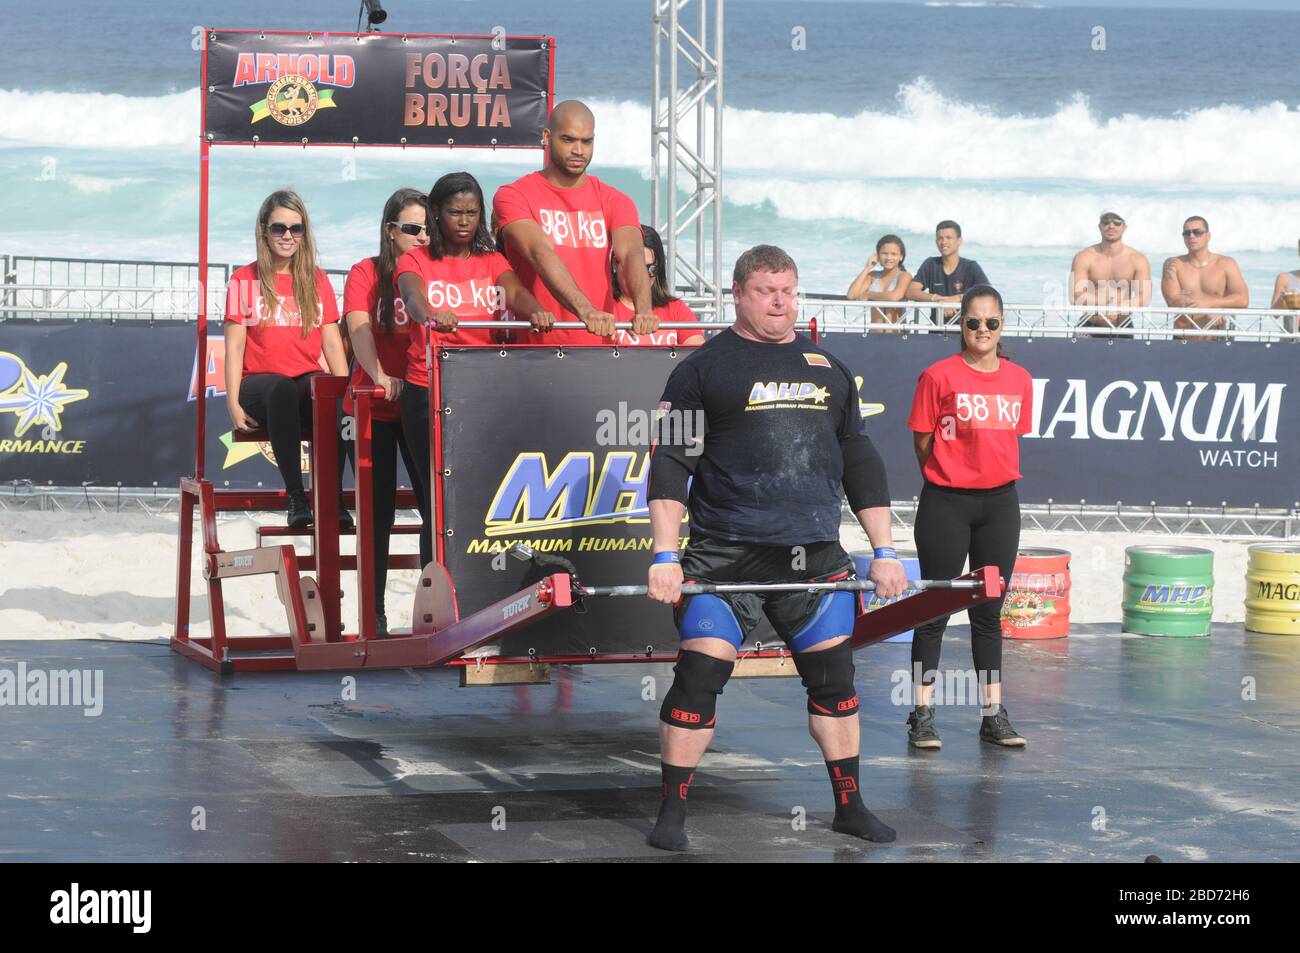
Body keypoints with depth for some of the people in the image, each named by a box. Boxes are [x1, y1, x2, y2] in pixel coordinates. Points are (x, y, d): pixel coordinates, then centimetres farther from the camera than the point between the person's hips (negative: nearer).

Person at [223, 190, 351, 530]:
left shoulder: (317, 281, 16)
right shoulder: (244, 280, 9)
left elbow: (332, 341, 10)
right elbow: (234, 345, 3)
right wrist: (233, 402, -9)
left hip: (309, 378, 2)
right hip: (260, 383, -2)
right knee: (283, 388, -40)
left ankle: (333, 497, -38)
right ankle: (295, 495, -41)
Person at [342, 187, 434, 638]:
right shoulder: (366, 273, -2)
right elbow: (358, 327, -16)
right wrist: (379, 376, -32)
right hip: (373, 409, -2)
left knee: (436, 503, -3)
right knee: (379, 510, 3)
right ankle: (374, 616, 8)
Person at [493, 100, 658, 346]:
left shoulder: (614, 202, 11)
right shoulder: (513, 196, 0)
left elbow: (631, 254, -6)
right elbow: (541, 254, -16)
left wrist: (643, 310, -27)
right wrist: (585, 310, -33)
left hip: (601, 344, 3)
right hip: (537, 345, -2)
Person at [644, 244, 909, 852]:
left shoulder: (827, 368, 15)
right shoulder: (704, 369, 1)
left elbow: (860, 463, 18)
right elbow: (671, 466, -4)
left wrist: (885, 552, 13)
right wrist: (664, 556, -12)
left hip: (815, 553, 4)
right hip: (726, 552, -4)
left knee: (834, 675, 8)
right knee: (700, 672, -9)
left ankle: (849, 806, 20)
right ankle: (672, 813, 1)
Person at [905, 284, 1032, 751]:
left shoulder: (1019, 379, 6)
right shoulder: (939, 376, -7)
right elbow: (922, 444, -2)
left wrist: (992, 473, 8)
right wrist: (950, 476, 2)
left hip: (1000, 502, 4)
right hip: (946, 503, -4)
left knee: (989, 612, 10)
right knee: (935, 609, 1)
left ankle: (993, 714, 14)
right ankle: (922, 715, 6)